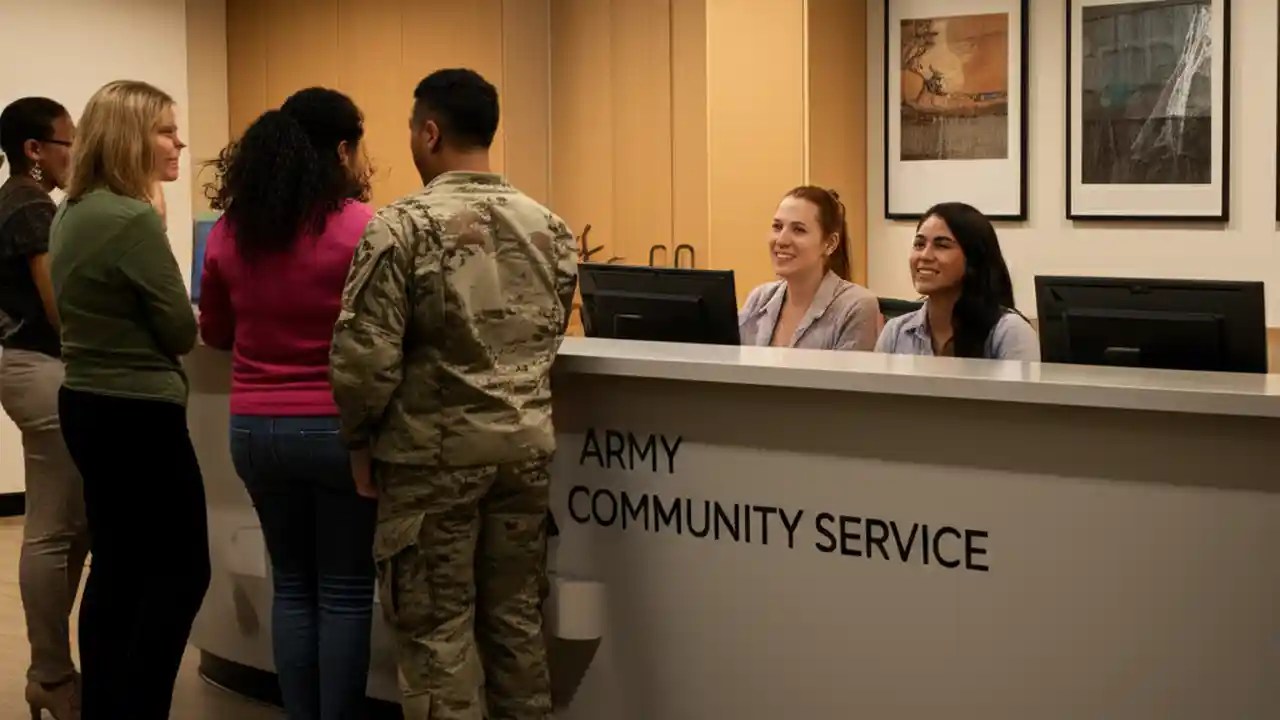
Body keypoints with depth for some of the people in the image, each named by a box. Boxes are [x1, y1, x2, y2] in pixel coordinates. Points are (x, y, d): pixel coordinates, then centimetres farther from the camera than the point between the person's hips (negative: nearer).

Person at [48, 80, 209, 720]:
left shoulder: (70, 215, 9)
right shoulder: (134, 220, -19)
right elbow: (181, 333, -12)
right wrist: (179, 312, 7)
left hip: (87, 404, 9)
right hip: (139, 414, -9)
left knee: (116, 566, 14)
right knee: (180, 570, 0)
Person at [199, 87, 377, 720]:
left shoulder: (230, 232, 2)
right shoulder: (363, 228, -14)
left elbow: (214, 333, 15)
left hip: (256, 429, 5)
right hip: (338, 428, -4)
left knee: (291, 585, 15)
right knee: (344, 592, 5)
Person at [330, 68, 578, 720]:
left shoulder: (404, 227, -12)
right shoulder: (548, 228, 5)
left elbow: (365, 355, -14)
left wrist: (357, 436, 1)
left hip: (436, 451, -5)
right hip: (526, 443, 5)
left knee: (437, 630, 3)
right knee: (516, 619, 13)